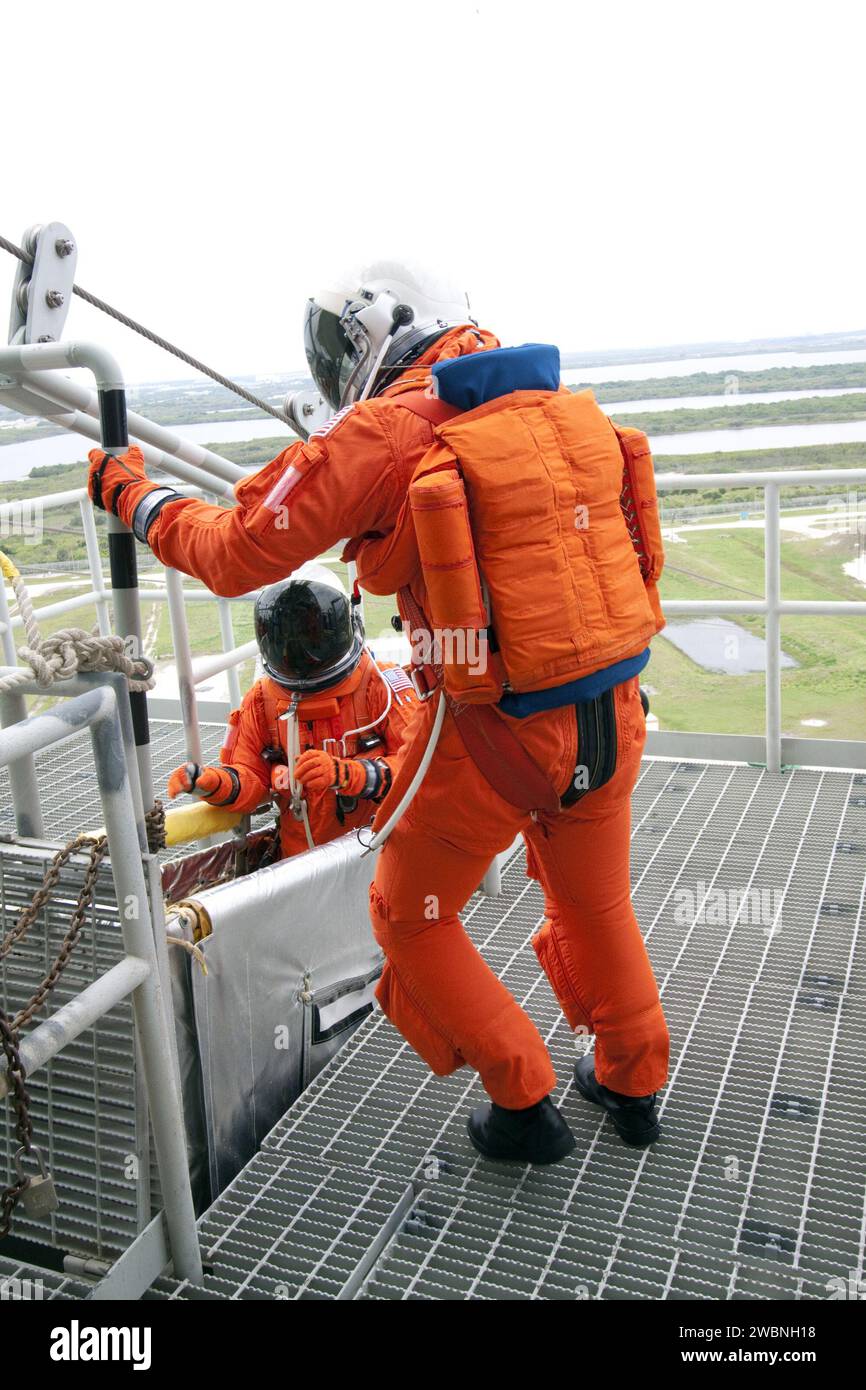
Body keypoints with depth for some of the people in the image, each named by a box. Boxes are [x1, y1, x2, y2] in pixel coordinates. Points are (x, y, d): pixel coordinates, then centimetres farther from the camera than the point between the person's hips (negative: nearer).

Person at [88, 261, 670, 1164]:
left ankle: (525, 1107, 29)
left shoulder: (385, 432, -12)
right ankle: (632, 1087, 47)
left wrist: (132, 495, 10)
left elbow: (236, 555, -7)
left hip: (498, 735, -6)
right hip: (612, 716, 6)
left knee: (412, 920, 19)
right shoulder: (563, 404, 5)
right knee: (594, 904, 29)